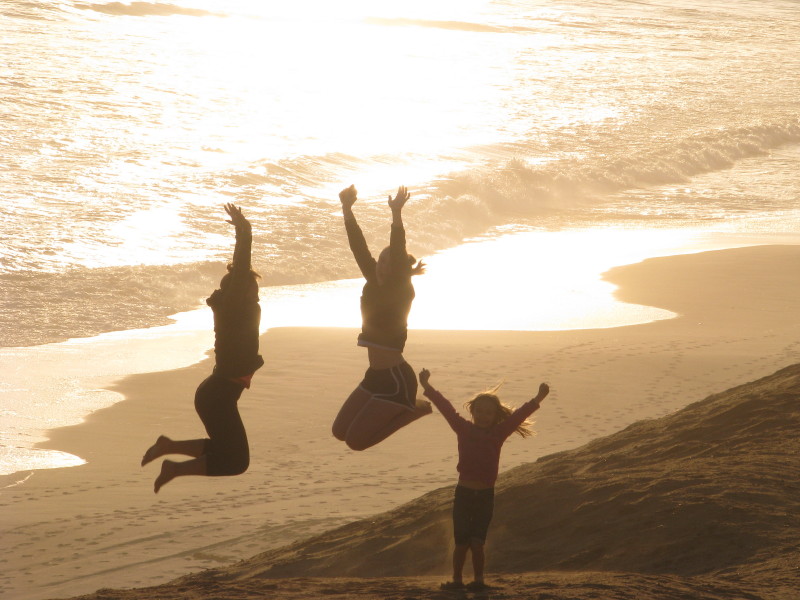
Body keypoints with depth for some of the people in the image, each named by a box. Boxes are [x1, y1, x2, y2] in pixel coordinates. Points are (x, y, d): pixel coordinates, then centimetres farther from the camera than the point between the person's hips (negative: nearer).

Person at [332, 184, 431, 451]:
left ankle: (412, 409, 6)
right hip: (375, 376, 8)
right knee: (341, 431, 11)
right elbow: (359, 248, 2)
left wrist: (397, 215, -37)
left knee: (356, 439, -10)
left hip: (396, 379, -8)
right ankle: (404, 407, 20)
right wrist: (347, 209, -5)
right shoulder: (372, 285, 6)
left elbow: (398, 255, -28)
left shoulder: (402, 292, -13)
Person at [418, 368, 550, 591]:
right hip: (463, 493, 0)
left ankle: (479, 579, 11)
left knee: (477, 542, -5)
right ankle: (457, 579, 17)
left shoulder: (499, 433, 3)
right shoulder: (463, 429, 1)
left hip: (485, 495, 0)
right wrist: (427, 388, -8)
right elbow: (446, 408, -4)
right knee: (461, 543, 1)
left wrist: (538, 399, -14)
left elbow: (518, 415, -5)